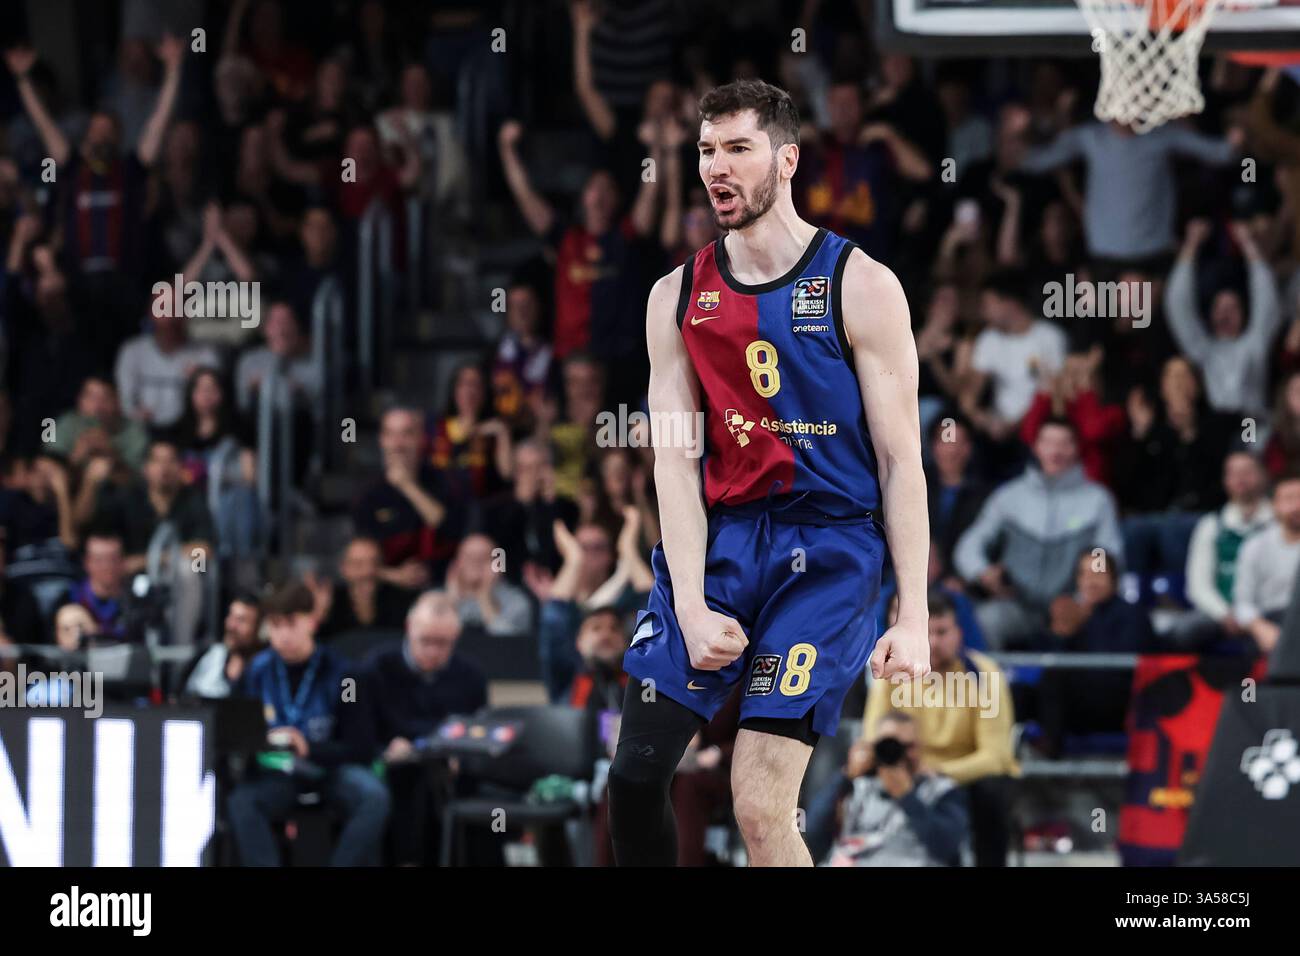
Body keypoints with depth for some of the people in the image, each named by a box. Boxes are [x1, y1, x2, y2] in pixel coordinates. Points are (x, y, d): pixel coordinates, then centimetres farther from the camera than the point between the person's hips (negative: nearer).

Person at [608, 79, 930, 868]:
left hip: (825, 550, -4)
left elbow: (901, 460, -5)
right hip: (716, 540, 4)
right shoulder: (678, 297, 8)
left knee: (761, 807, -12)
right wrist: (691, 608, -11)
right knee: (637, 773, -1)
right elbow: (676, 459, 2)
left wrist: (913, 617, -12)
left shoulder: (860, 286, -3)